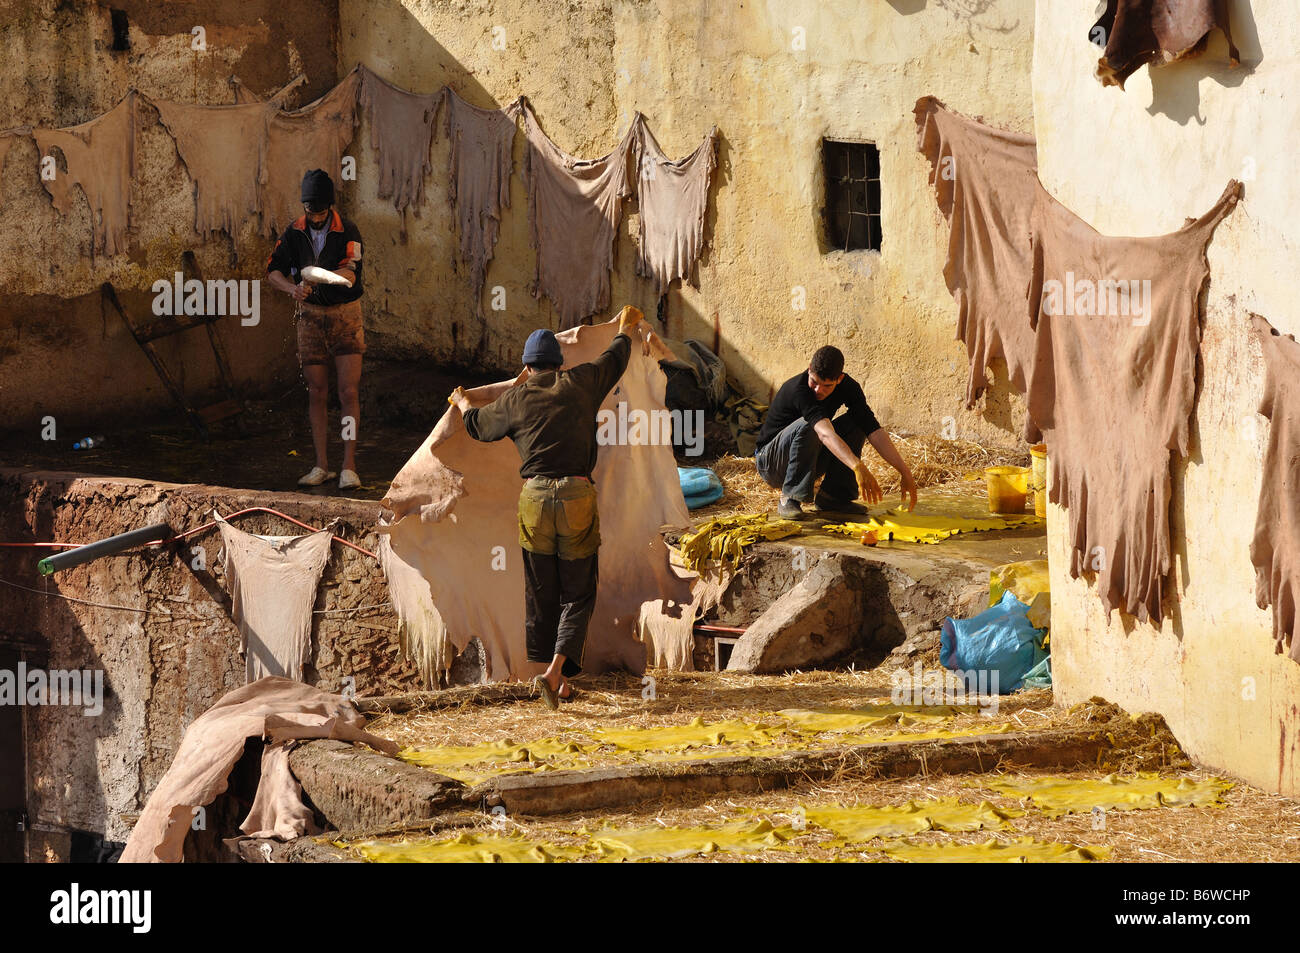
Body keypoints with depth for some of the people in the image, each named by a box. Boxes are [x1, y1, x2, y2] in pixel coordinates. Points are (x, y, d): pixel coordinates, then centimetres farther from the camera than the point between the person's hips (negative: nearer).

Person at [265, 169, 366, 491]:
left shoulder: (347, 232, -12)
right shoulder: (295, 233, 0)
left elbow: (352, 272, -25)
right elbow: (273, 270, 1)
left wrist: (321, 276, -45)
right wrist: (292, 288, -21)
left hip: (345, 315, -3)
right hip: (311, 316, 3)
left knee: (349, 392, -9)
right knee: (317, 393, 5)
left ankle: (349, 466, -5)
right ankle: (321, 466, 10)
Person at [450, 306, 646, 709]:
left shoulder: (515, 399, 6)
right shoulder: (580, 384, 5)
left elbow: (478, 425, 25)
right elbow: (614, 359, 25)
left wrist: (463, 403, 49)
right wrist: (625, 329, 47)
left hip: (535, 499, 1)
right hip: (577, 498, -1)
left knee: (541, 593, 13)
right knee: (577, 594, 4)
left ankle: (554, 676, 18)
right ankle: (556, 670, -13)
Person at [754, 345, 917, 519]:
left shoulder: (847, 387, -12)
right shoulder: (798, 389, -32)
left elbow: (874, 430, -17)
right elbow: (825, 433, -47)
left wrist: (905, 472, -27)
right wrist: (858, 467, -60)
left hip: (809, 460, 6)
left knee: (856, 423, -14)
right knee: (808, 426, -35)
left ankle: (832, 497, -10)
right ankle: (789, 499, -23)